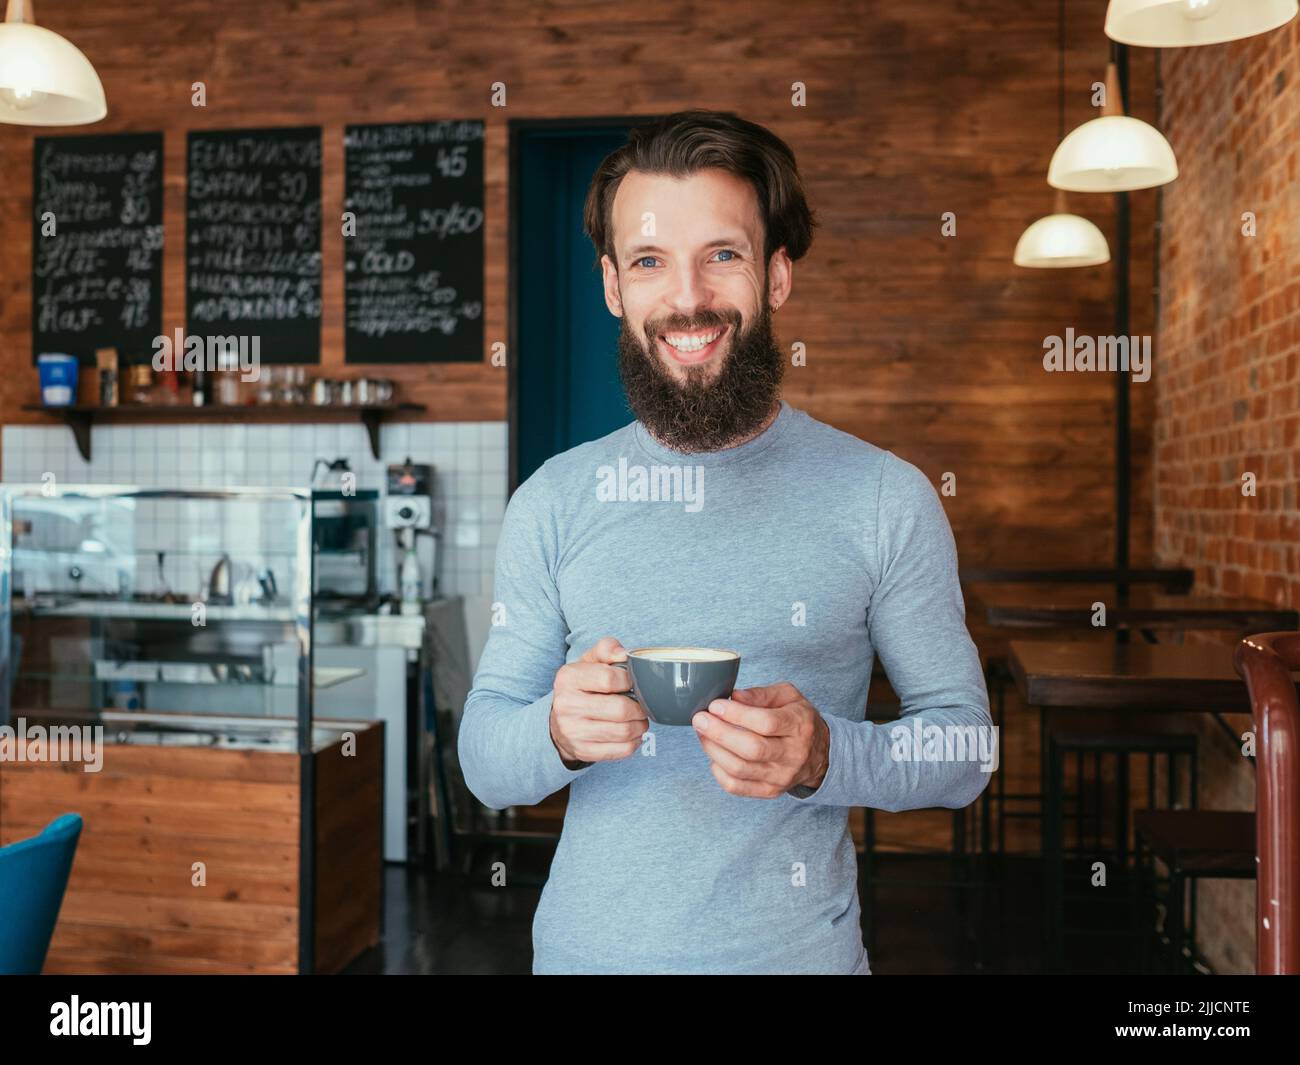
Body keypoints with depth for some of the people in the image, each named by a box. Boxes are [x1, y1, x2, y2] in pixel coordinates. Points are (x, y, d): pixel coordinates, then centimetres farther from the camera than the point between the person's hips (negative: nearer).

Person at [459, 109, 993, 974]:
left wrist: (825, 756, -22)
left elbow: (965, 747, -4)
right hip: (588, 945, 2)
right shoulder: (553, 501, -2)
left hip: (798, 948, -1)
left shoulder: (887, 498, -7)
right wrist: (558, 733, -22)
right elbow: (484, 760, 0)